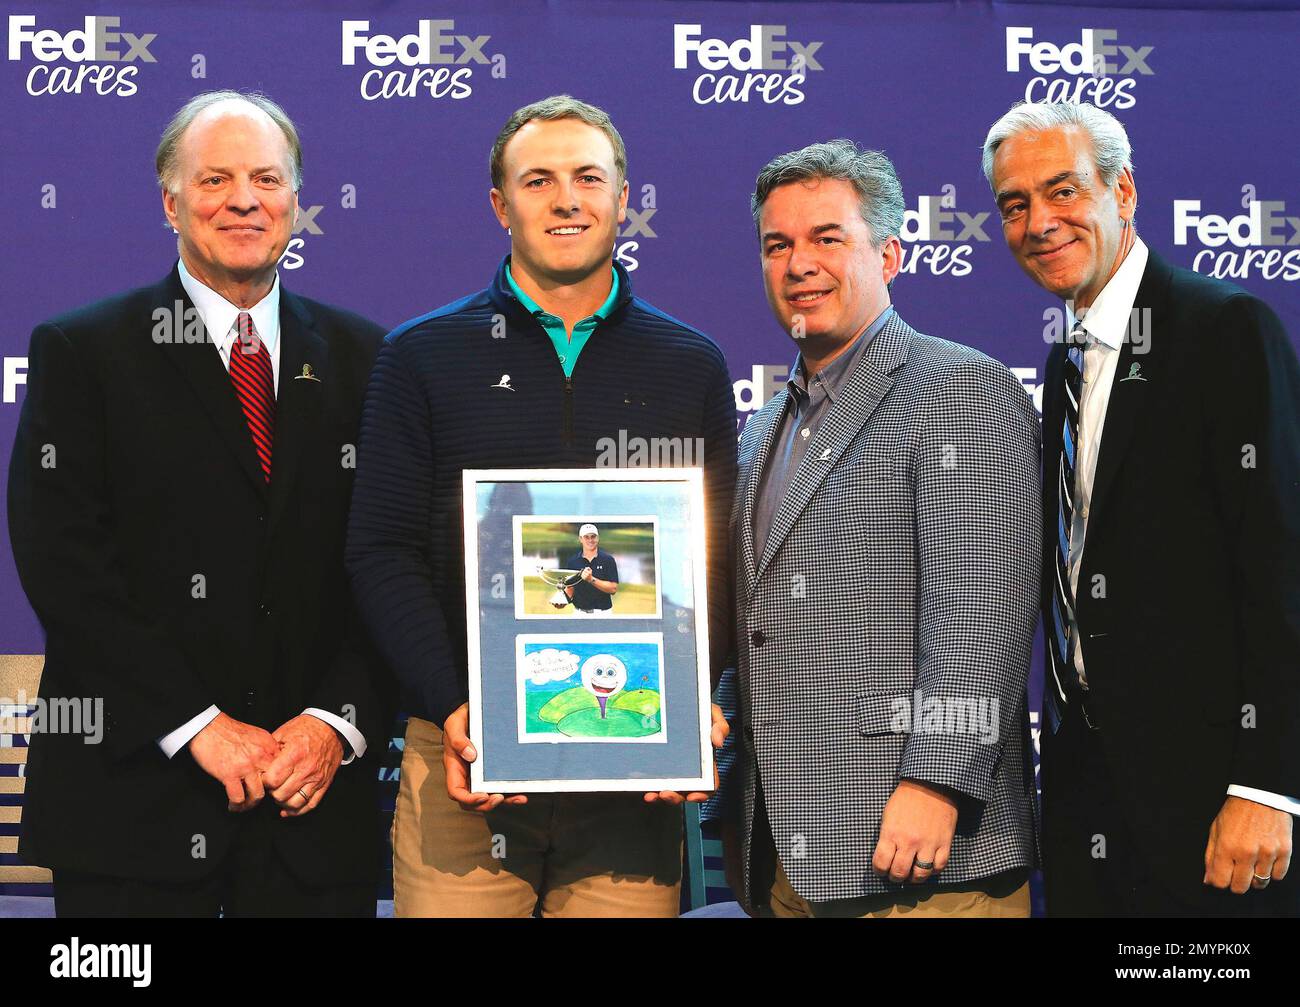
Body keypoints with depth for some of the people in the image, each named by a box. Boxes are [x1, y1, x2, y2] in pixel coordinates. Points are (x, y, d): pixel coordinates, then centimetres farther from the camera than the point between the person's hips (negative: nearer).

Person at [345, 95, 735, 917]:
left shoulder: (691, 366, 9)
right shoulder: (422, 356, 5)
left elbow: (720, 560, 8)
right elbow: (383, 552, 0)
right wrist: (450, 709, -13)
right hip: (467, 767, -1)